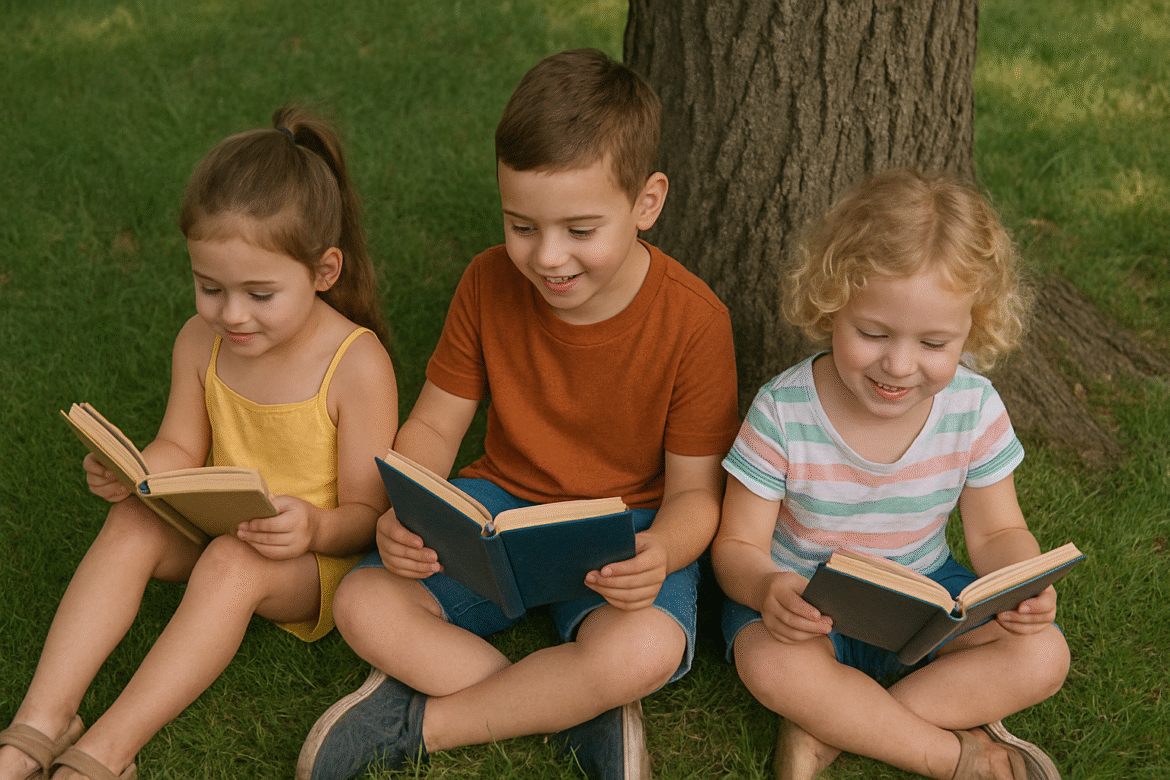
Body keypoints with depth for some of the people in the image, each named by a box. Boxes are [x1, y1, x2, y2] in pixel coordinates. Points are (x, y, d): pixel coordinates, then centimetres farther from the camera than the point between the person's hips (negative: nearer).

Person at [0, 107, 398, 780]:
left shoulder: (357, 364, -22)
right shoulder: (201, 341, -8)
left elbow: (369, 516, -17)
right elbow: (181, 450, 5)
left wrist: (317, 527, -39)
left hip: (321, 559, -5)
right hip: (216, 532, 5)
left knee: (232, 564, -33)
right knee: (132, 524, -21)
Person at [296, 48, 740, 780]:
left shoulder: (693, 320, -19)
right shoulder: (490, 283, -10)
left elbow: (695, 492, -12)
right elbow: (434, 424, -1)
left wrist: (658, 552, -37)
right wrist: (404, 514, -24)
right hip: (501, 501, 3)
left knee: (645, 650, -35)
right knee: (365, 604, -21)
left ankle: (421, 719, -15)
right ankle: (583, 713, -18)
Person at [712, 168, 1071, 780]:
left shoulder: (975, 409, -13)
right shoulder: (782, 413, -21)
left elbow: (997, 531, -1)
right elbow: (737, 545, -15)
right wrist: (767, 588, -40)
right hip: (807, 600, -3)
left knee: (1043, 656, -19)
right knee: (770, 663, -35)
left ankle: (830, 729, -19)